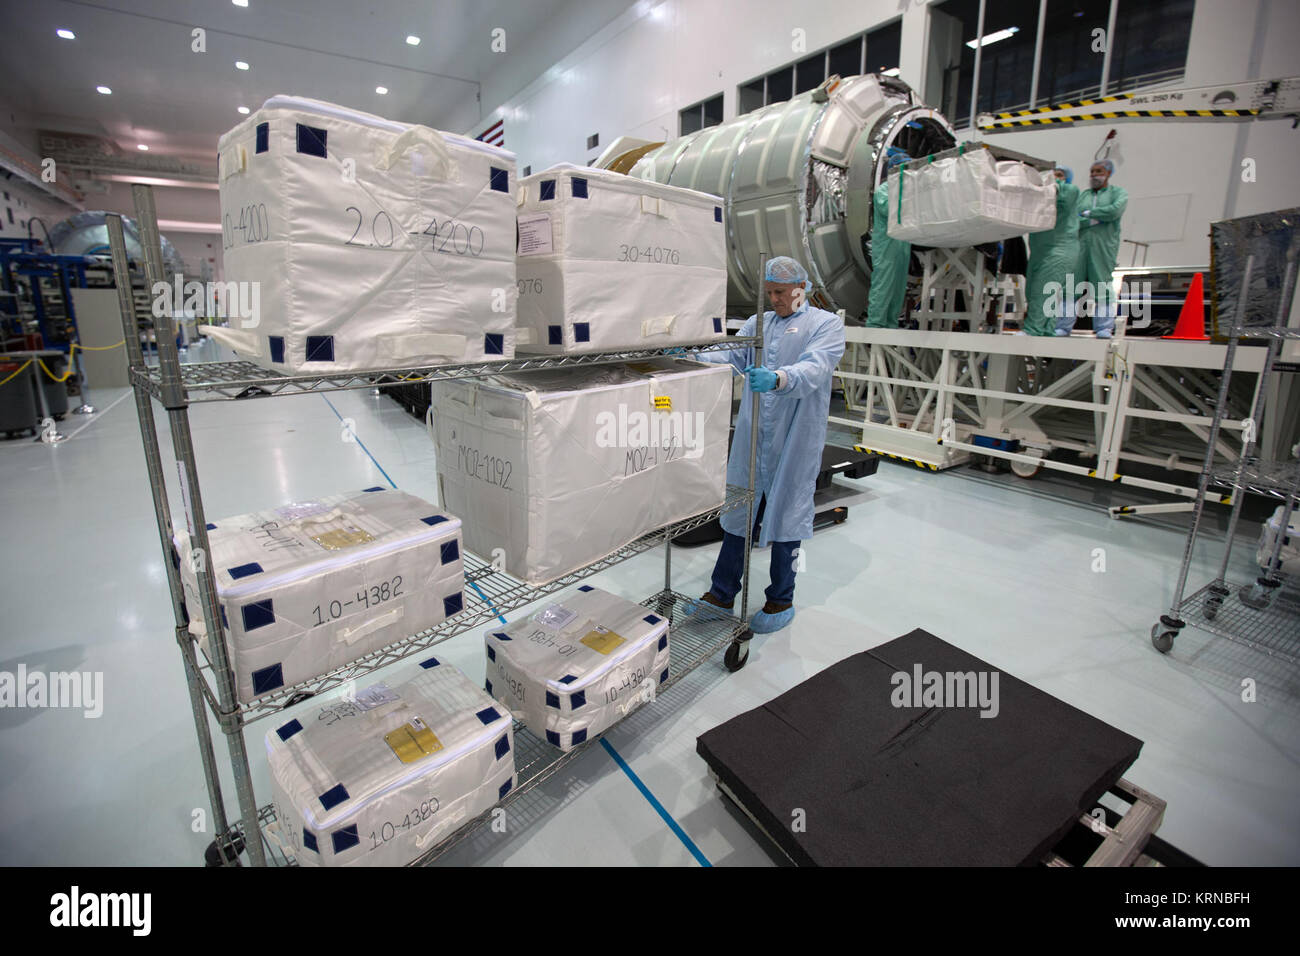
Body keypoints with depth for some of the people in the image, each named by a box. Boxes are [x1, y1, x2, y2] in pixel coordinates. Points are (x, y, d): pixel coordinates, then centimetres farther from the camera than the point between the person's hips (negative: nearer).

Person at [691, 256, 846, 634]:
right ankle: (722, 593, 23)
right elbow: (731, 355, 1)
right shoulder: (757, 323, 15)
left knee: (784, 516, 5)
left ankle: (781, 601, 23)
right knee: (738, 509, 9)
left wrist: (778, 379, -39)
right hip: (751, 436, 5)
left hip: (795, 439, -4)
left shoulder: (827, 324, -1)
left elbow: (814, 368, -19)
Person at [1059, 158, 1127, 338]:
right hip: (1080, 245, 2)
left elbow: (1114, 211, -10)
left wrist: (1088, 213, -3)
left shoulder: (1118, 193, 11)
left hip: (1104, 247, -2)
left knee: (1103, 286, -6)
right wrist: (1094, 220, -9)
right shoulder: (1082, 195, 18)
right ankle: (1063, 326, -3)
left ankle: (1104, 327, -3)